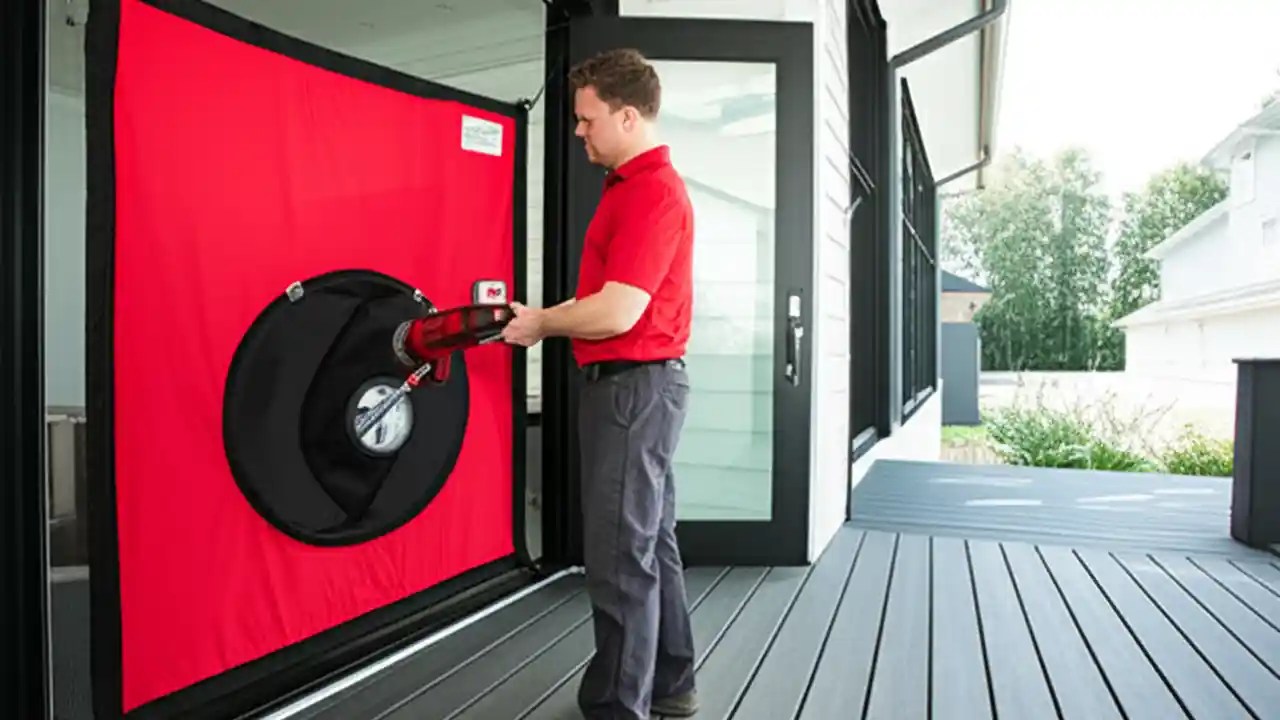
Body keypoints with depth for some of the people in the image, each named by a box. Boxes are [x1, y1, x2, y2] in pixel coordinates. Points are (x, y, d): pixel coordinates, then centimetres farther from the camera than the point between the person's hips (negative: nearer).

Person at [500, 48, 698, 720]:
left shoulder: (652, 191, -17)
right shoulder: (632, 185, 16)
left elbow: (618, 312, -23)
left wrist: (542, 324, -8)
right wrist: (538, 317, 11)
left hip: (632, 388, -11)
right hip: (636, 386, 11)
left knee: (620, 559, -3)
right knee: (650, 546, 18)